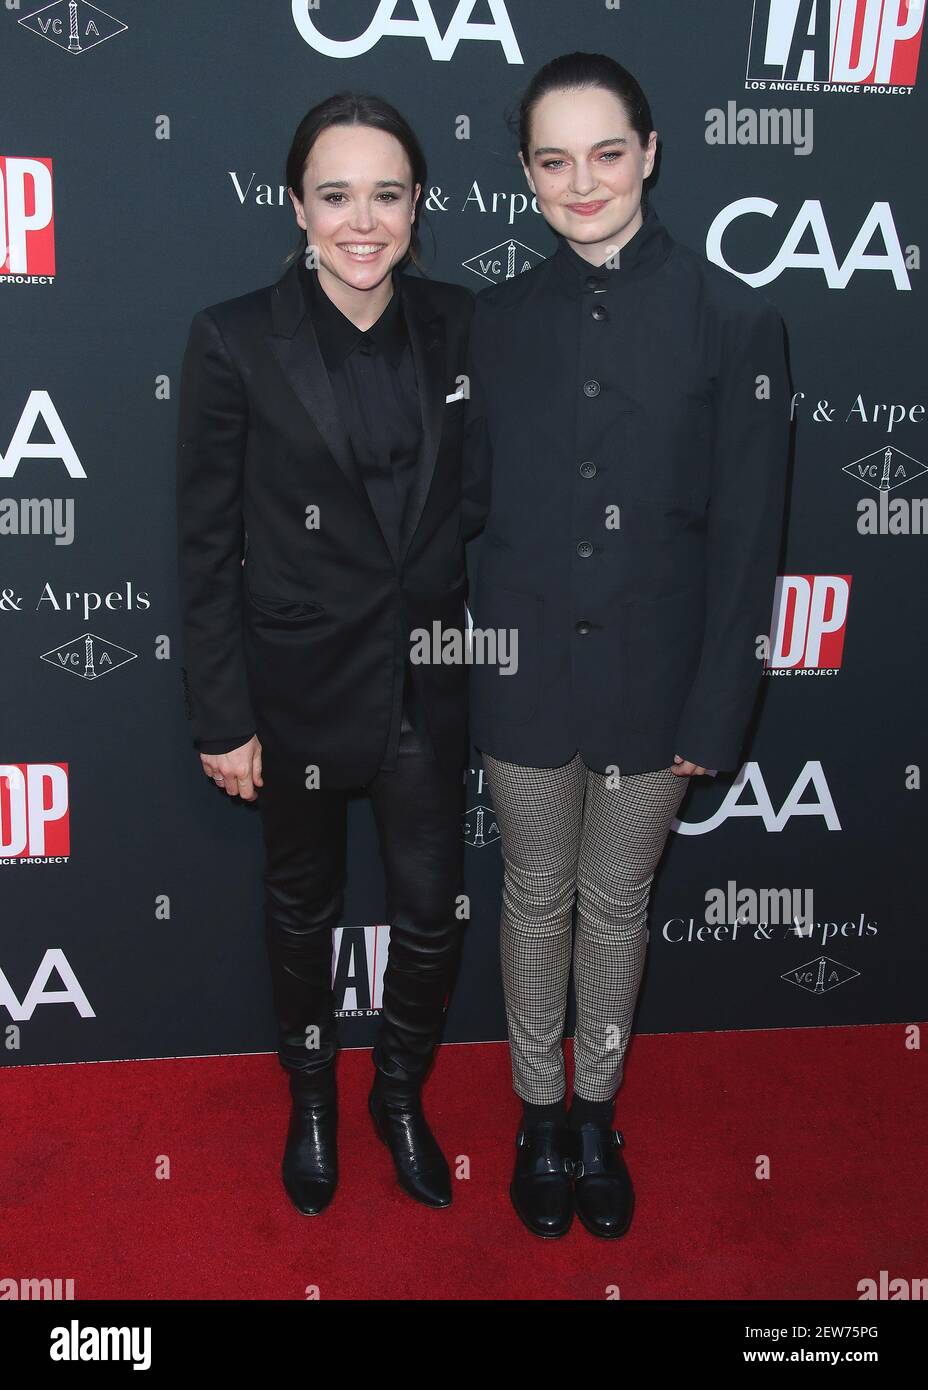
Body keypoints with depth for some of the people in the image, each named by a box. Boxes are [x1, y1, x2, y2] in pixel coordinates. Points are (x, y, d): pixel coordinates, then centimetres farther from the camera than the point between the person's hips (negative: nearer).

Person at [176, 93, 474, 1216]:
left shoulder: (453, 324, -2)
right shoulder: (235, 340, -12)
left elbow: (471, 501, 7)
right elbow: (206, 544, -10)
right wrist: (223, 717, -10)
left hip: (426, 685, 3)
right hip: (300, 687, -2)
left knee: (432, 911, 10)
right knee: (302, 908, 17)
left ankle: (402, 1094, 39)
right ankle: (310, 1102, 43)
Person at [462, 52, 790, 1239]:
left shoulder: (732, 320, -8)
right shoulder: (497, 319, 0)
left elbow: (745, 535, -7)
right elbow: (472, 495, 7)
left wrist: (718, 708, -8)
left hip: (652, 677, -1)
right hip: (526, 671, 2)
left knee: (616, 903, 15)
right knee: (536, 899, 16)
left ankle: (597, 1115, 38)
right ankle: (539, 1115, 37)